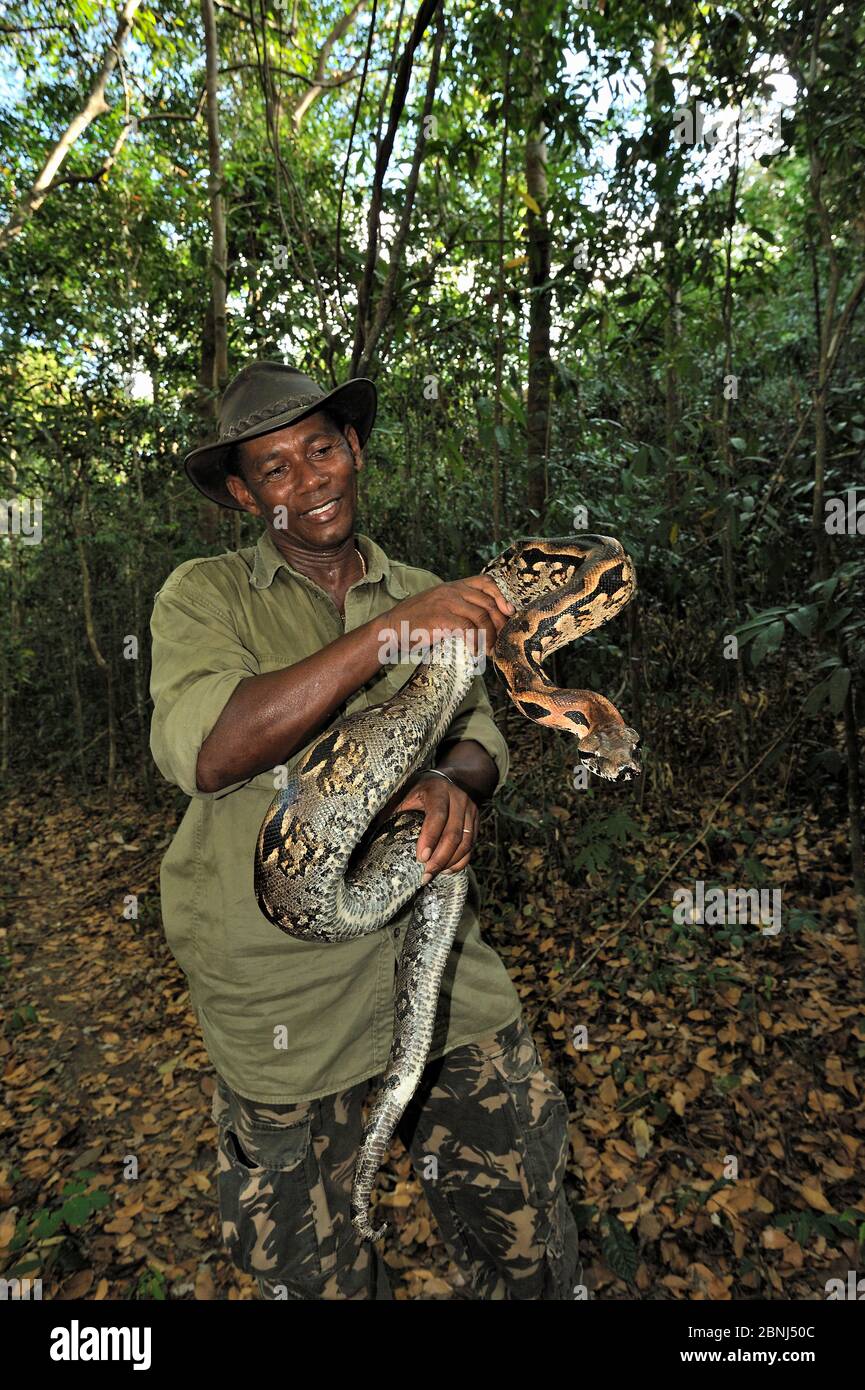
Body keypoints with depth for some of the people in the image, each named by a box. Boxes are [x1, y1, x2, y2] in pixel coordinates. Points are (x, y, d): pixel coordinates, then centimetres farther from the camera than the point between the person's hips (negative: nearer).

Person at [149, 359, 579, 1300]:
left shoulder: (424, 595, 9)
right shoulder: (203, 596, -3)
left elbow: (478, 735, 3)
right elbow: (204, 753, -21)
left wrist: (452, 783, -22)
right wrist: (386, 632, -25)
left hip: (438, 957, 3)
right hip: (282, 991, -2)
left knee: (531, 1251, 12)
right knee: (309, 1270, 17)